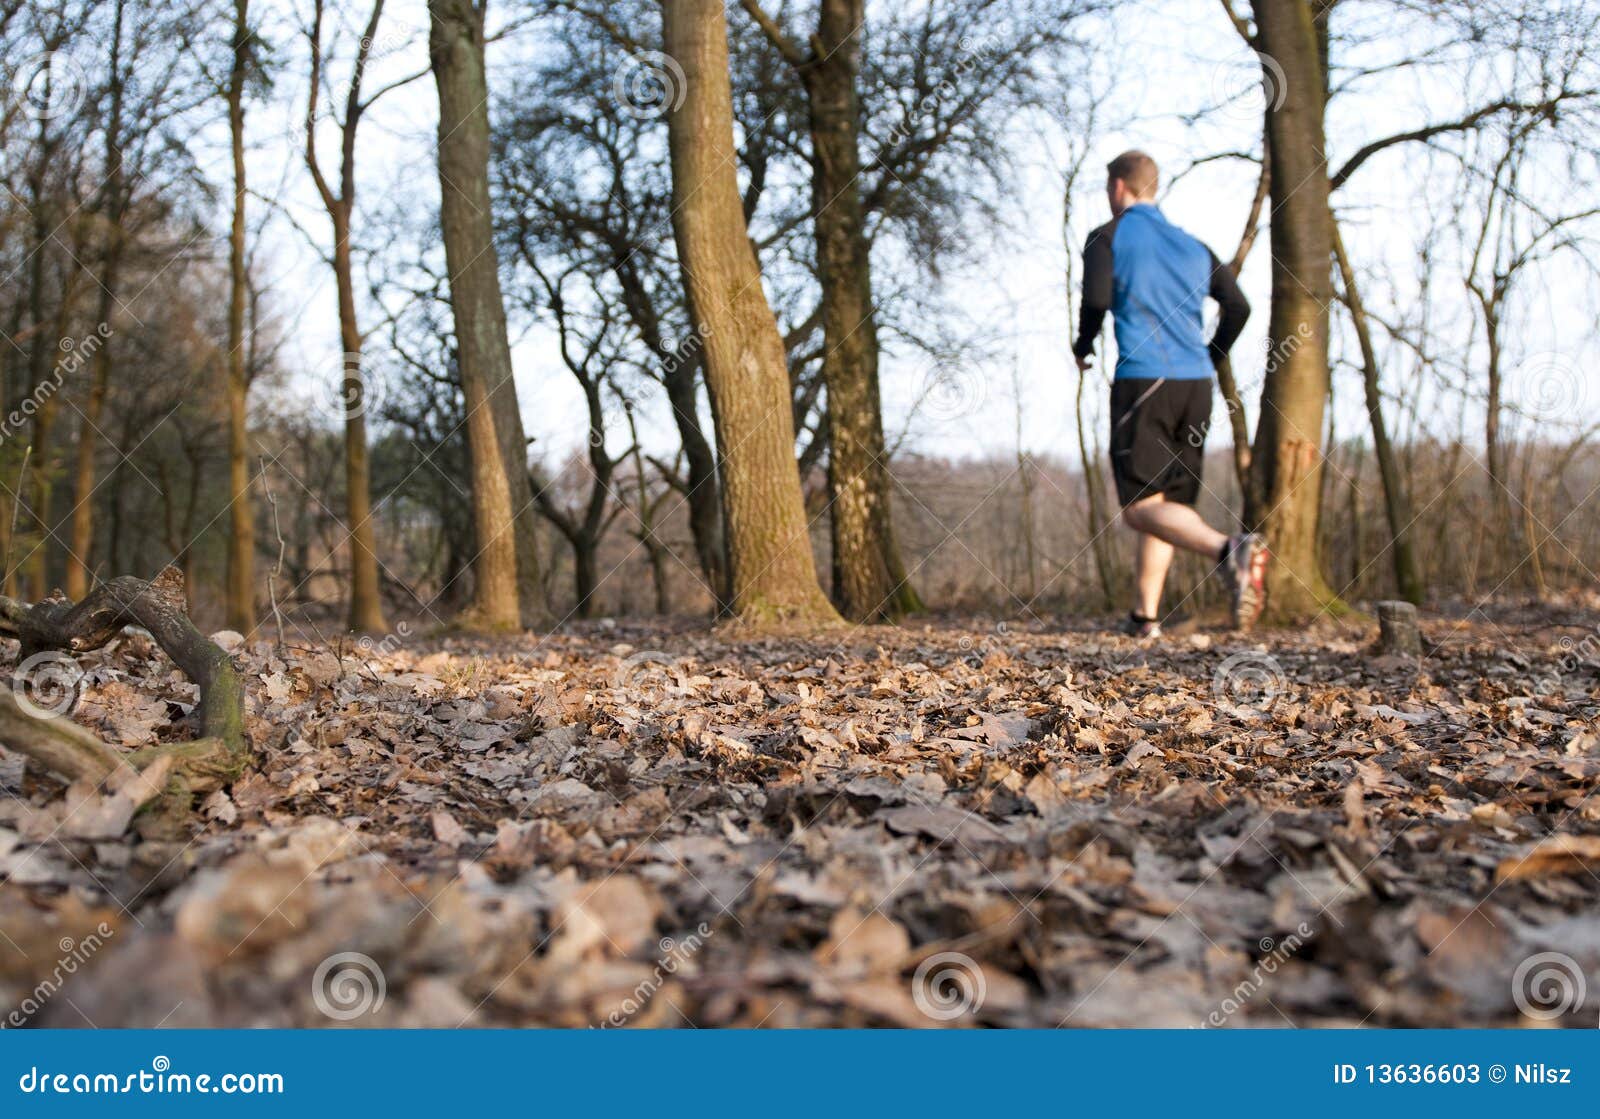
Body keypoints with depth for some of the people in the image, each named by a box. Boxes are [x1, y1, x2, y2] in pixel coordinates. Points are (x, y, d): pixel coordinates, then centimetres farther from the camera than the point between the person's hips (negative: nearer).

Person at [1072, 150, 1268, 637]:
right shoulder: (1193, 246, 19)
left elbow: (1096, 301, -11)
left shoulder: (1107, 237, 4)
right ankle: (1145, 615, 11)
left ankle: (1229, 549, -35)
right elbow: (1238, 309, 10)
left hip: (1141, 380, -6)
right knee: (1164, 502, 13)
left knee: (1141, 507, -9)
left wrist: (1082, 349, 7)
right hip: (1196, 385, 6)